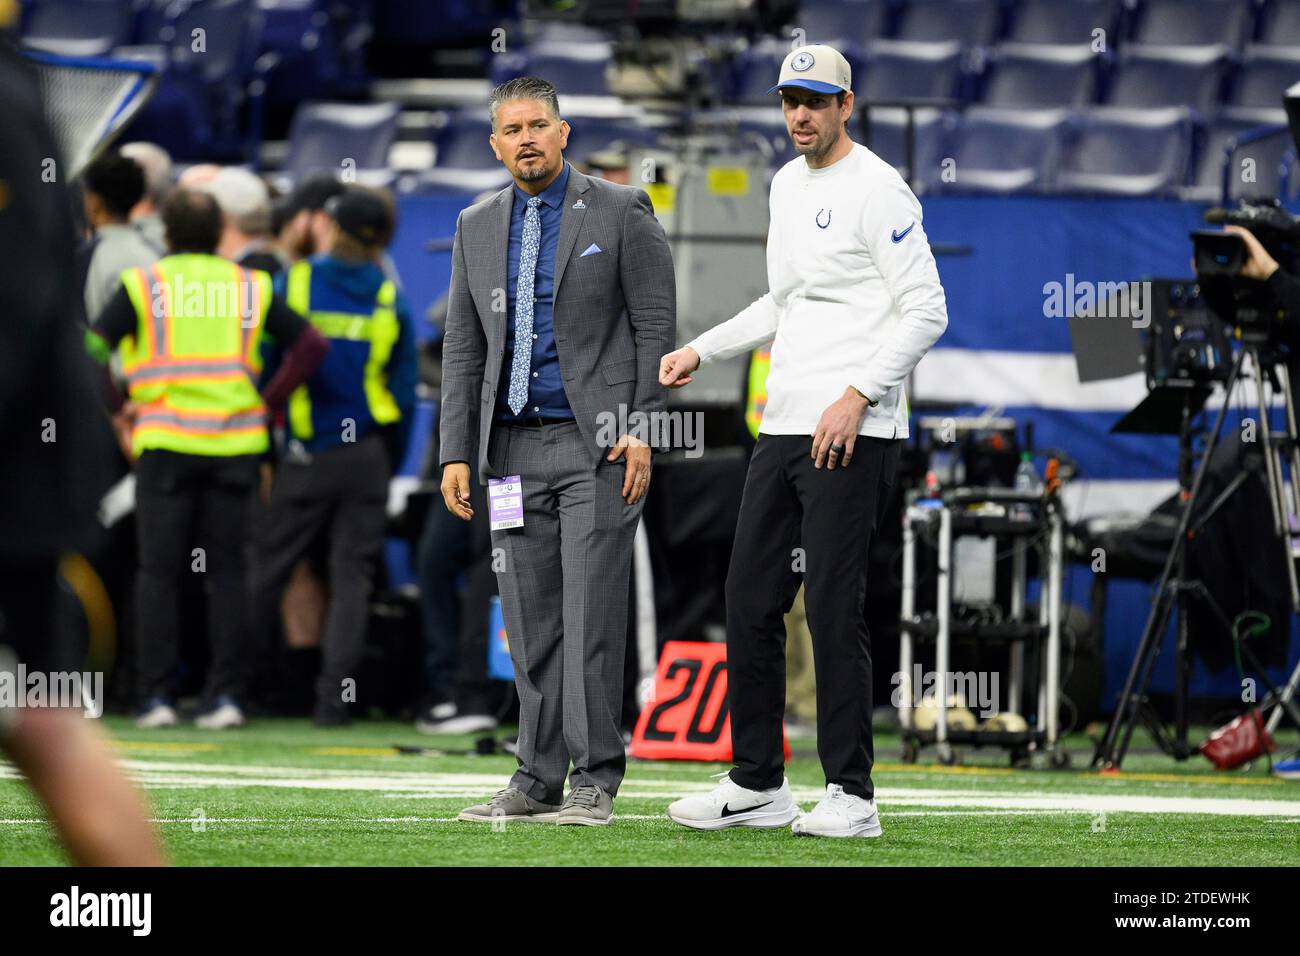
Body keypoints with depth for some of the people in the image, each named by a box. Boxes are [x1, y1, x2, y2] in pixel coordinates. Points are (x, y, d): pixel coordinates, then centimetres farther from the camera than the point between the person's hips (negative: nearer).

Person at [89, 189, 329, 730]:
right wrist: (269, 403, 7)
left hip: (165, 441, -2)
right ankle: (225, 695, 1)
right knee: (226, 570, 7)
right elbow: (311, 345, 4)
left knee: (158, 571, 4)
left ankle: (155, 696, 0)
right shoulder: (249, 288, 9)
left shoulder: (143, 285, 2)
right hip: (236, 443, 2)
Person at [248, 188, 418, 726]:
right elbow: (404, 392, 5)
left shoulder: (293, 284, -4)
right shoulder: (390, 301, 2)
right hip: (366, 456, 1)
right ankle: (334, 696, -2)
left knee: (267, 568, 8)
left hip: (306, 454, -1)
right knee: (352, 576, 4)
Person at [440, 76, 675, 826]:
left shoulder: (622, 214, -1)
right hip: (515, 447, 5)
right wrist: (456, 453, 7)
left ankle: (594, 782, -6)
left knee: (591, 615, -8)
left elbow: (657, 328, -2)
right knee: (530, 622, 5)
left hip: (597, 443, -5)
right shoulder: (477, 228, 13)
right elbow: (463, 348, 15)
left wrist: (643, 432, -11)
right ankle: (539, 779, 10)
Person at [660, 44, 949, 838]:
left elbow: (926, 311, -15)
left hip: (853, 435, -9)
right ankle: (757, 785, 17)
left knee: (833, 608, -9)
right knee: (750, 601, 9)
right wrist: (701, 350, 27)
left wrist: (858, 396, -22)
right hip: (784, 427, 9)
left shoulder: (877, 190, -9)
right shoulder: (789, 184, 18)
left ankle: (852, 795, -4)